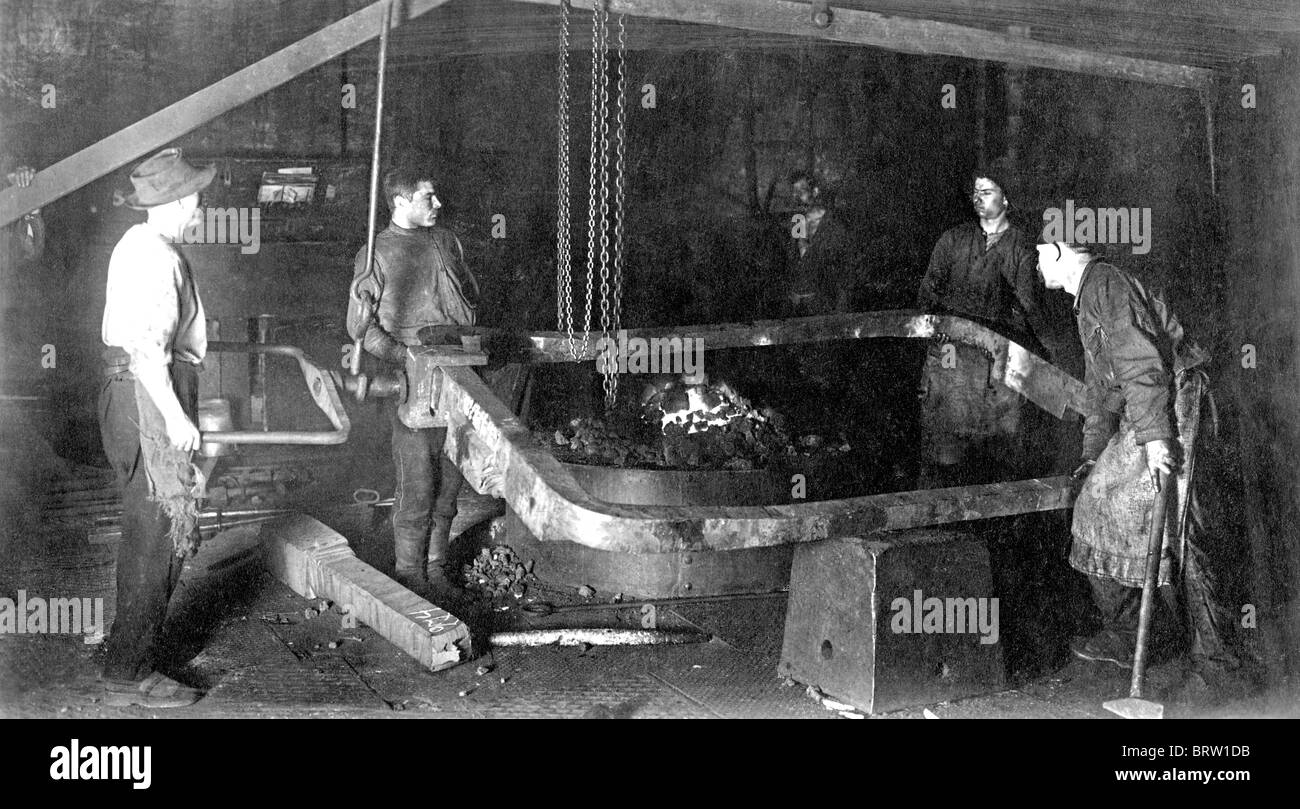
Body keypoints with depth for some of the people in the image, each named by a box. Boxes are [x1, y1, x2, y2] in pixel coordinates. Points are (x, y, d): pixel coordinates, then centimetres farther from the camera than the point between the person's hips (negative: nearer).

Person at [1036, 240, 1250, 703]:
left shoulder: (1106, 284, -9)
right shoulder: (1085, 301, 24)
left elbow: (1142, 361, -20)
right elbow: (1102, 389, 30)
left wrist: (1154, 437, -27)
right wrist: (1093, 454, 31)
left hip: (1173, 409, -11)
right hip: (1137, 421, 11)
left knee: (1178, 529, -14)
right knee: (1098, 507, 10)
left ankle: (1216, 661, -11)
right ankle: (1121, 635, 18)